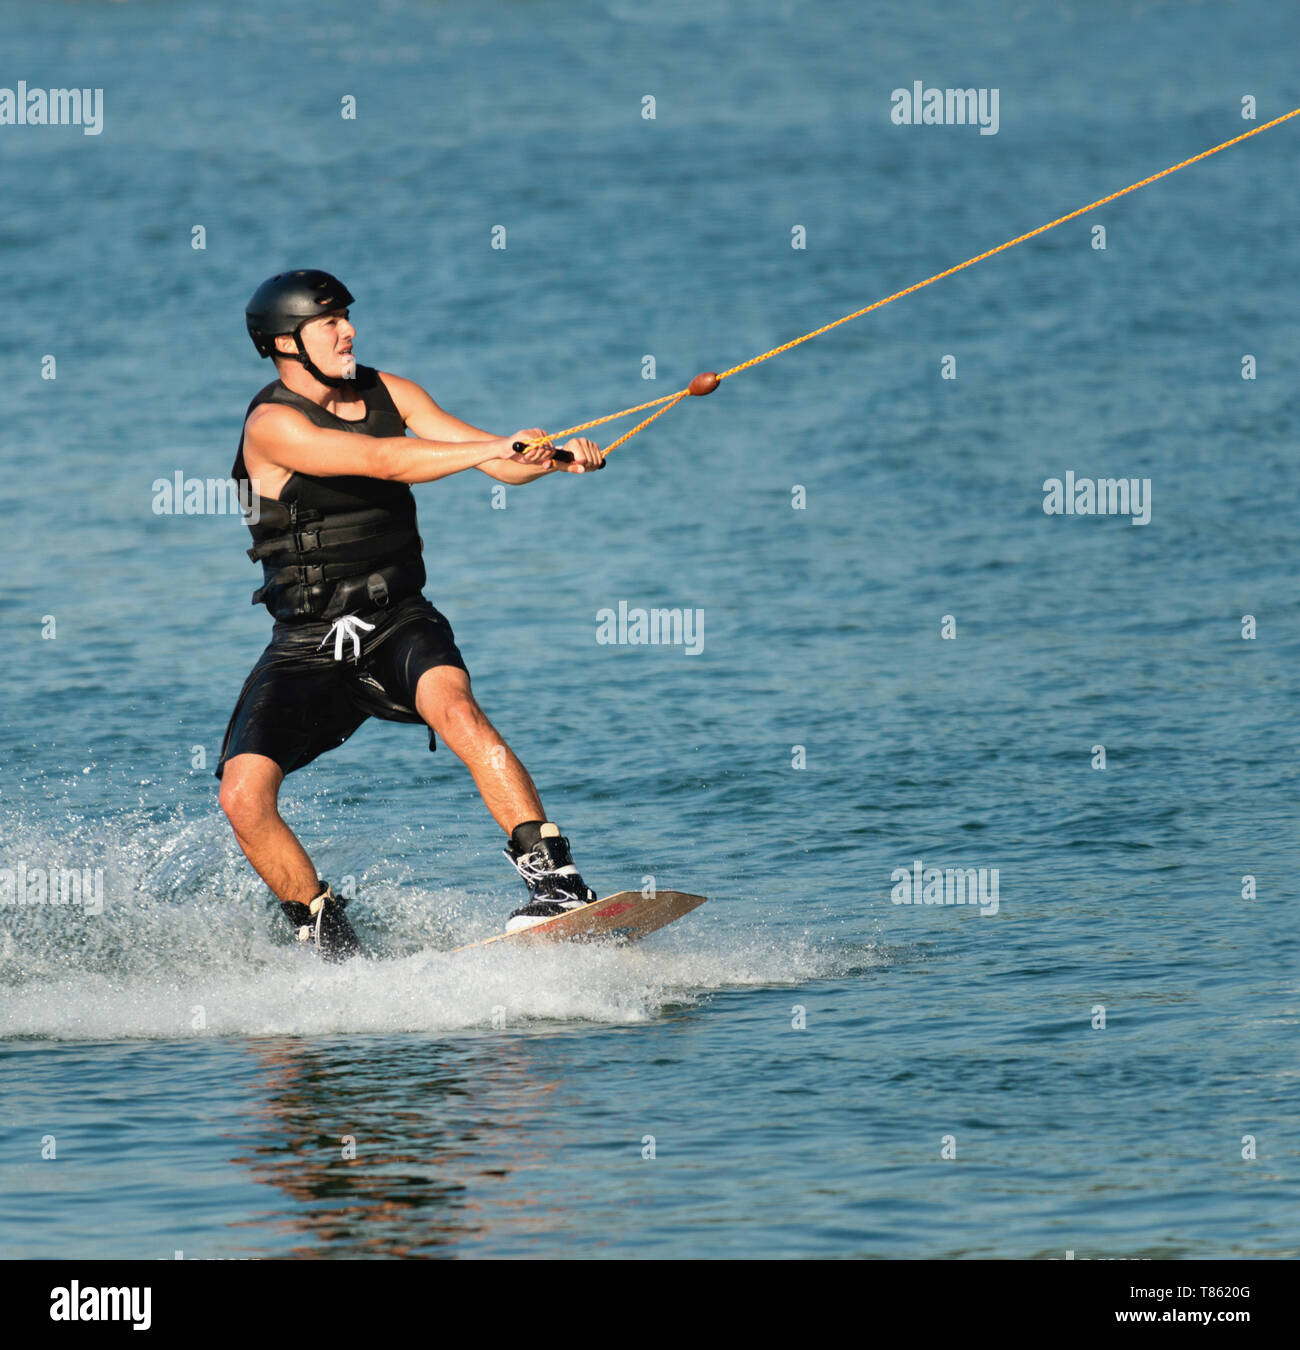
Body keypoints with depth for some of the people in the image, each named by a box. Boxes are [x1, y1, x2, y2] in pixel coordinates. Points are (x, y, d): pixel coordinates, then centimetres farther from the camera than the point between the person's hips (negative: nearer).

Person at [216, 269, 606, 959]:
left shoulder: (384, 392, 4)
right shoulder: (272, 425, -13)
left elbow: (493, 459, 1)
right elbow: (382, 461, -28)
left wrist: (555, 457, -20)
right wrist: (495, 448, -37)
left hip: (399, 624, 2)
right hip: (308, 648, -2)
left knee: (454, 708, -32)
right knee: (243, 796, -18)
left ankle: (557, 881, -35)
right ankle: (326, 936, 5)